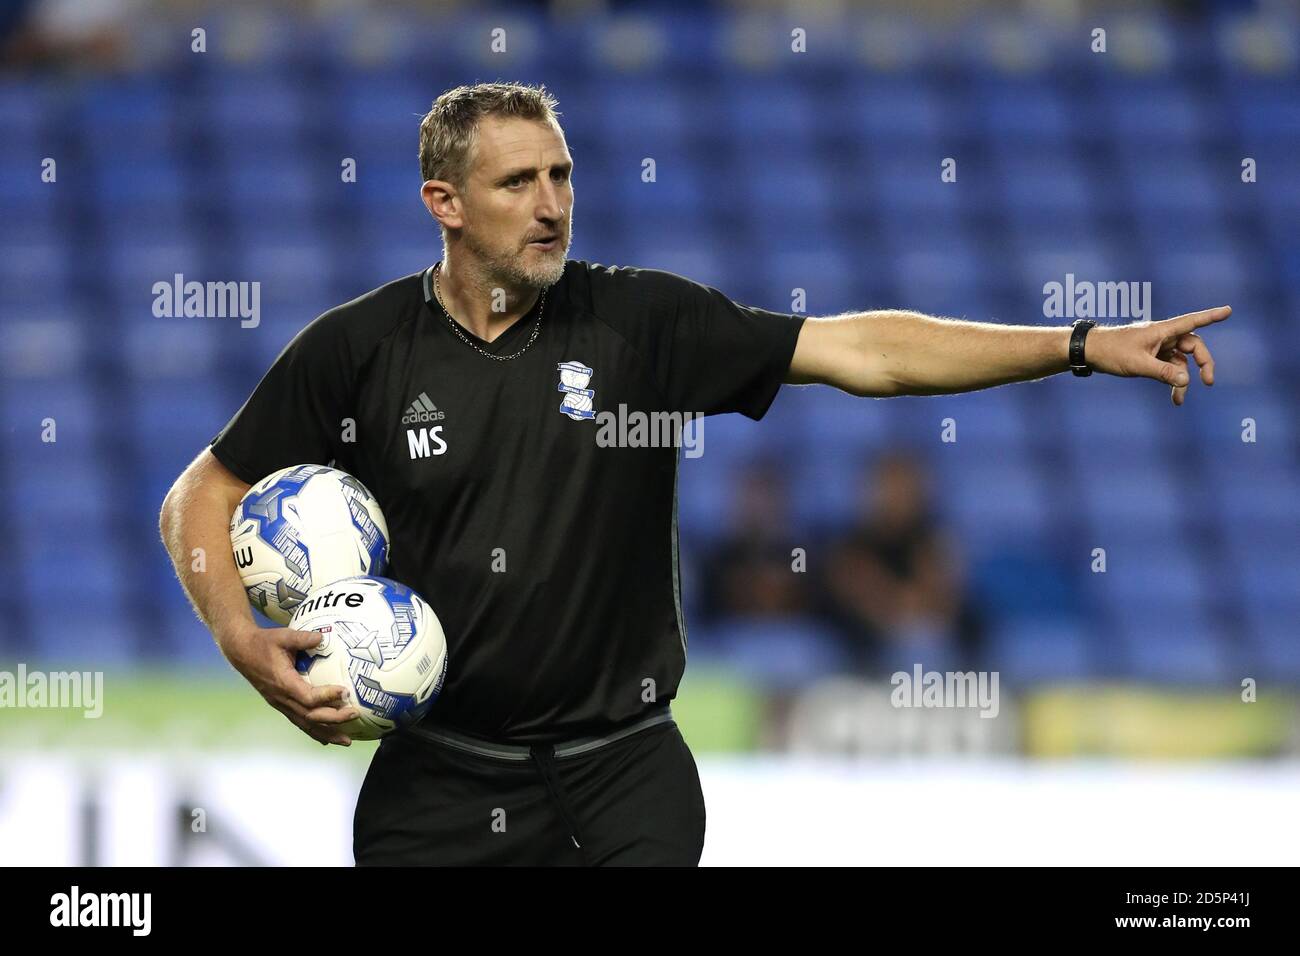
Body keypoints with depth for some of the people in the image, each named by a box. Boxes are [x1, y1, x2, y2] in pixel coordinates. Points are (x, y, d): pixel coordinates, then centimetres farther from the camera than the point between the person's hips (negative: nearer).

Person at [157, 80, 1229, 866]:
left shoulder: (641, 320, -2)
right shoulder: (356, 350, -1)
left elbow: (855, 349, -6)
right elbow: (203, 496, 7)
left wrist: (1082, 346, -13)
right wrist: (245, 642, -11)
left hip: (622, 778, 0)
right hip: (439, 787, 0)